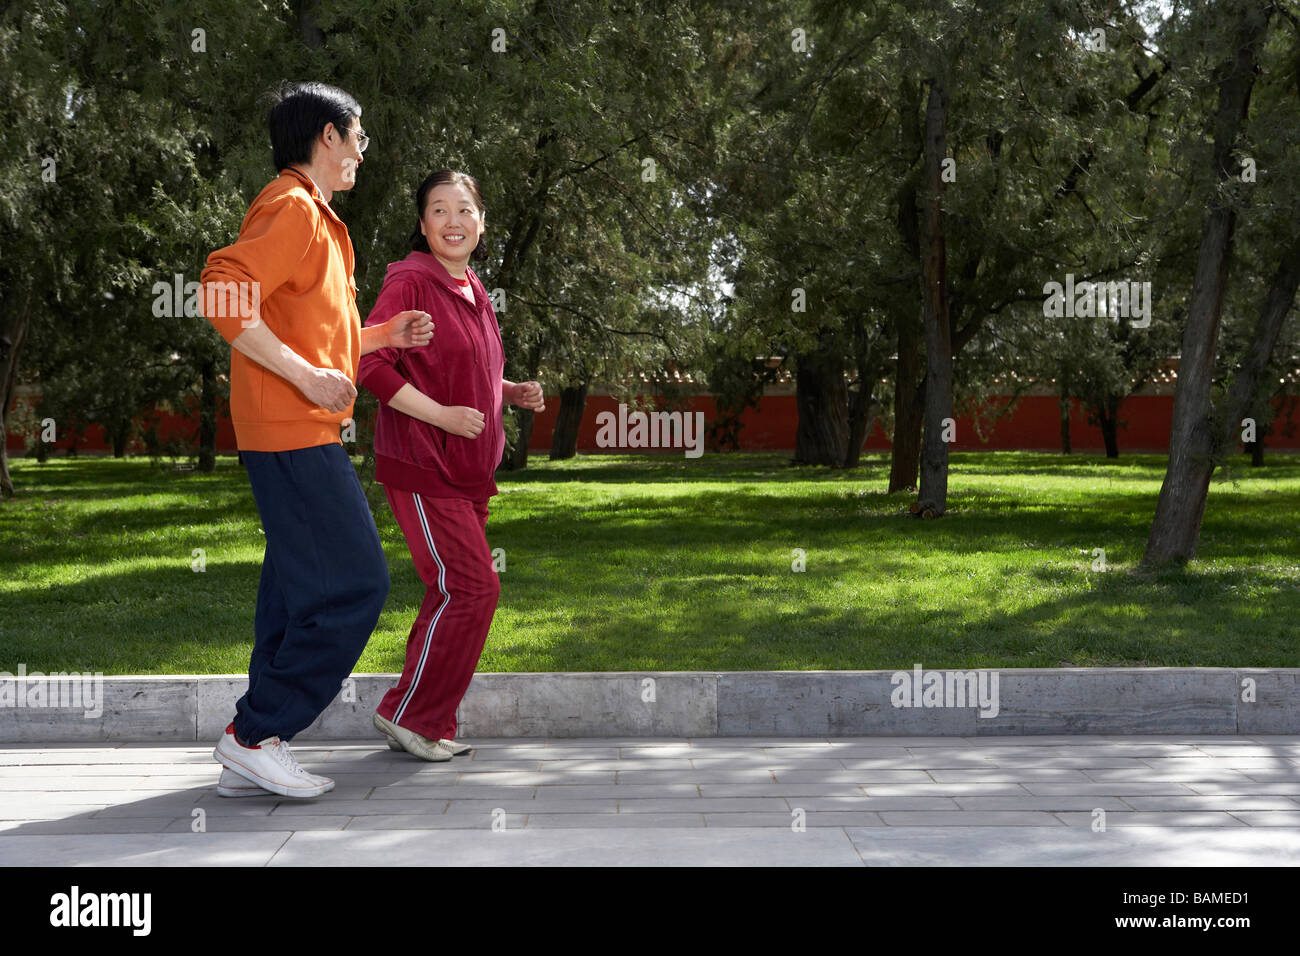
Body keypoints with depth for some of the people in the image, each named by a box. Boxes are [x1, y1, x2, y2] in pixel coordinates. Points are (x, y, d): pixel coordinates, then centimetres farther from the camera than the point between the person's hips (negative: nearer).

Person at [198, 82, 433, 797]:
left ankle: (252, 760, 12)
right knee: (354, 583, -10)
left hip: (301, 430, 11)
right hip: (292, 431, -11)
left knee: (301, 589, 9)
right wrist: (306, 376, -22)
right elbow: (224, 295, -23)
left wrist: (382, 335, 18)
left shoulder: (312, 216, 24)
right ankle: (255, 734, -5)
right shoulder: (292, 208, -10)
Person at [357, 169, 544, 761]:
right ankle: (407, 713, 2)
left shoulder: (473, 291, 15)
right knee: (471, 587, -12)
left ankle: (431, 726, 21)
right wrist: (441, 415, -23)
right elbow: (369, 362, -19)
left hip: (467, 469, 9)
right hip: (422, 467, -9)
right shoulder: (410, 281, -11)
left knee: (454, 594, 11)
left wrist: (511, 393, 10)